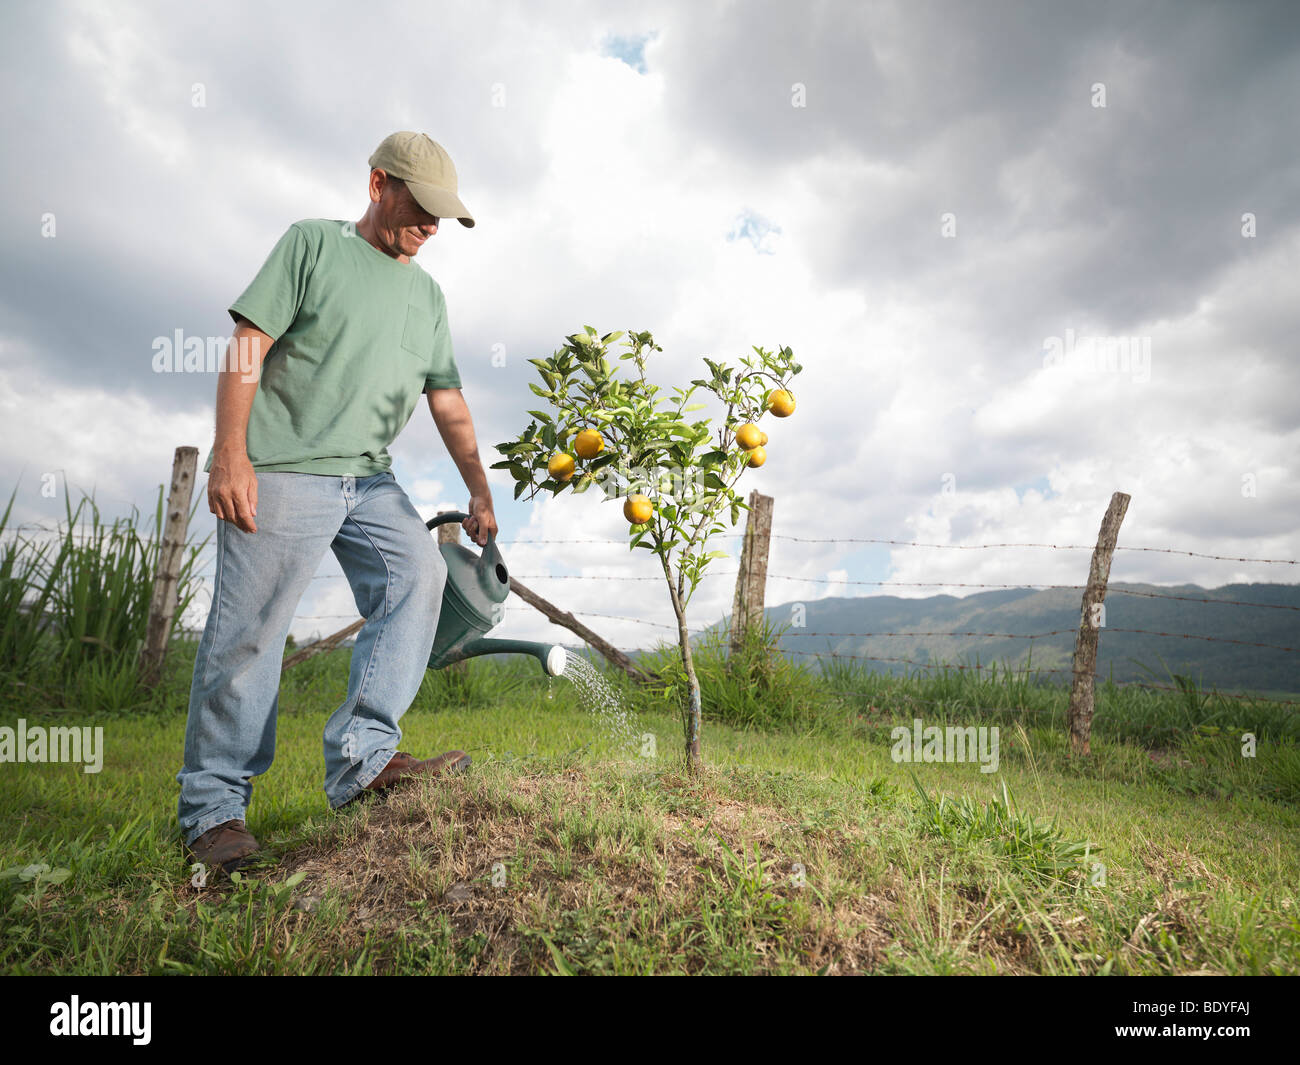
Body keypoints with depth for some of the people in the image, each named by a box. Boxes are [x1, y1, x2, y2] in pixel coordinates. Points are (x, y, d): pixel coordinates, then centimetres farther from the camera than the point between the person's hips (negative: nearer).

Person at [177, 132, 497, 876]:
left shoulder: (427, 294, 19)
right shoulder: (313, 243, 3)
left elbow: (448, 401, 17)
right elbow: (248, 346, -4)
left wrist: (481, 495, 11)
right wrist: (231, 452, -14)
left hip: (369, 480, 6)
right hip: (281, 471, -6)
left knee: (419, 573, -13)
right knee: (249, 631, -6)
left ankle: (364, 756, -12)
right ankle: (214, 805, 6)